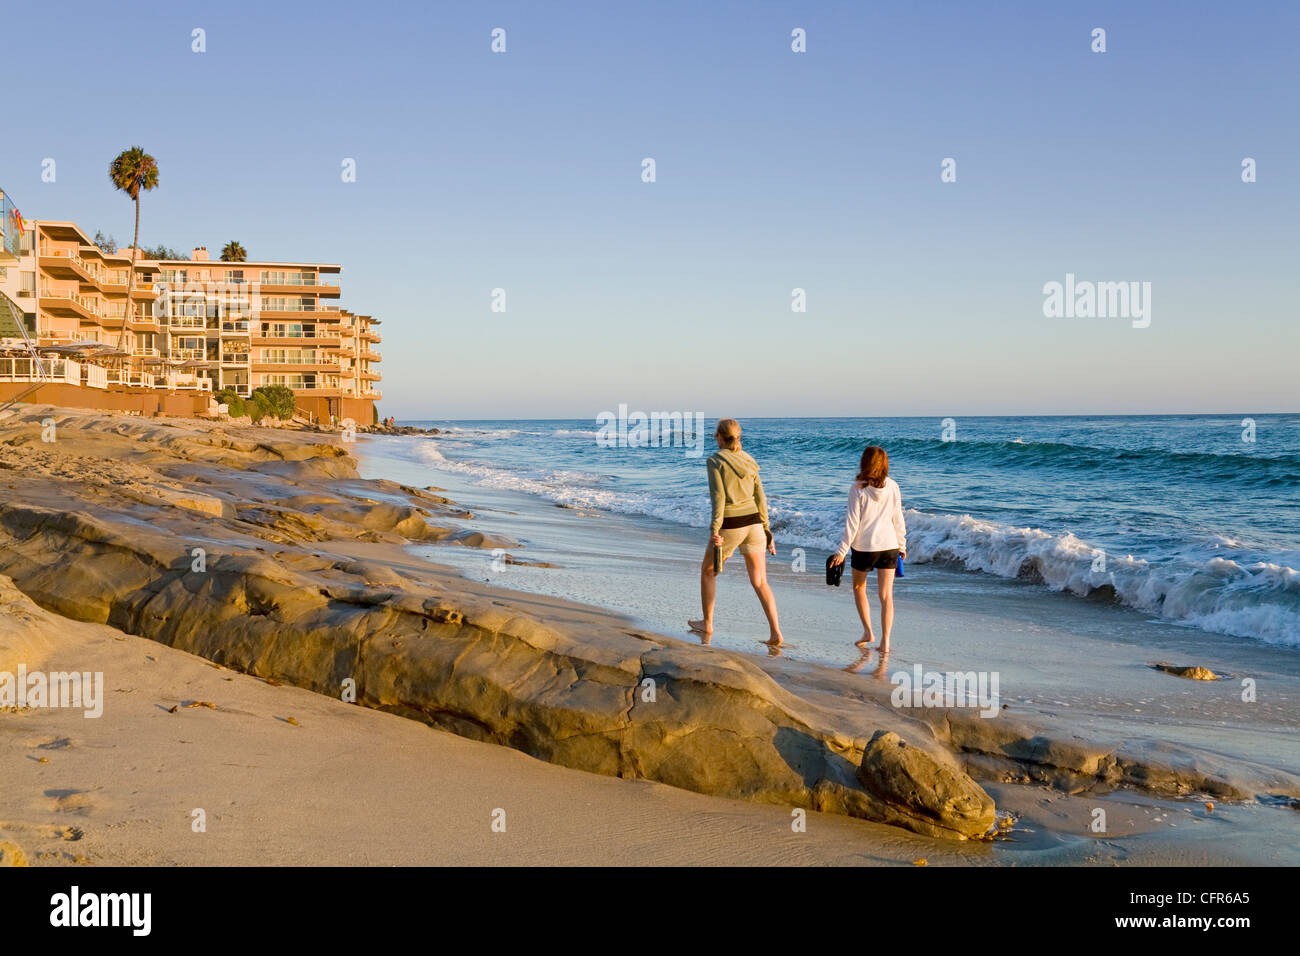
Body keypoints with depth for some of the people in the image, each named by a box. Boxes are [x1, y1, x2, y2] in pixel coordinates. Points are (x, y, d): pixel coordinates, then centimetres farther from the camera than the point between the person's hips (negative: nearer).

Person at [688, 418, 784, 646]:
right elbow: (760, 499, 11)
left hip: (730, 526, -5)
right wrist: (767, 532, 15)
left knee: (708, 570, 20)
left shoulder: (715, 460, -6)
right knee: (760, 582, 4)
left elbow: (718, 496, -16)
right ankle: (775, 632, -10)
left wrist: (714, 529, -18)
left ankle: (707, 624, 26)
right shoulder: (748, 461, 12)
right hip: (753, 524, 5)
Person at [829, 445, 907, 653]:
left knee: (859, 587, 20)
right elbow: (898, 519, 5)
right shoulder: (892, 487, 0)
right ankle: (885, 641, -2)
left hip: (864, 546, -3)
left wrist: (842, 550, -6)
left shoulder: (858, 488, -11)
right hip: (889, 545, 3)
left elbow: (853, 521, -11)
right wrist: (902, 545, 17)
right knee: (886, 595, 3)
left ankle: (868, 632, 17)